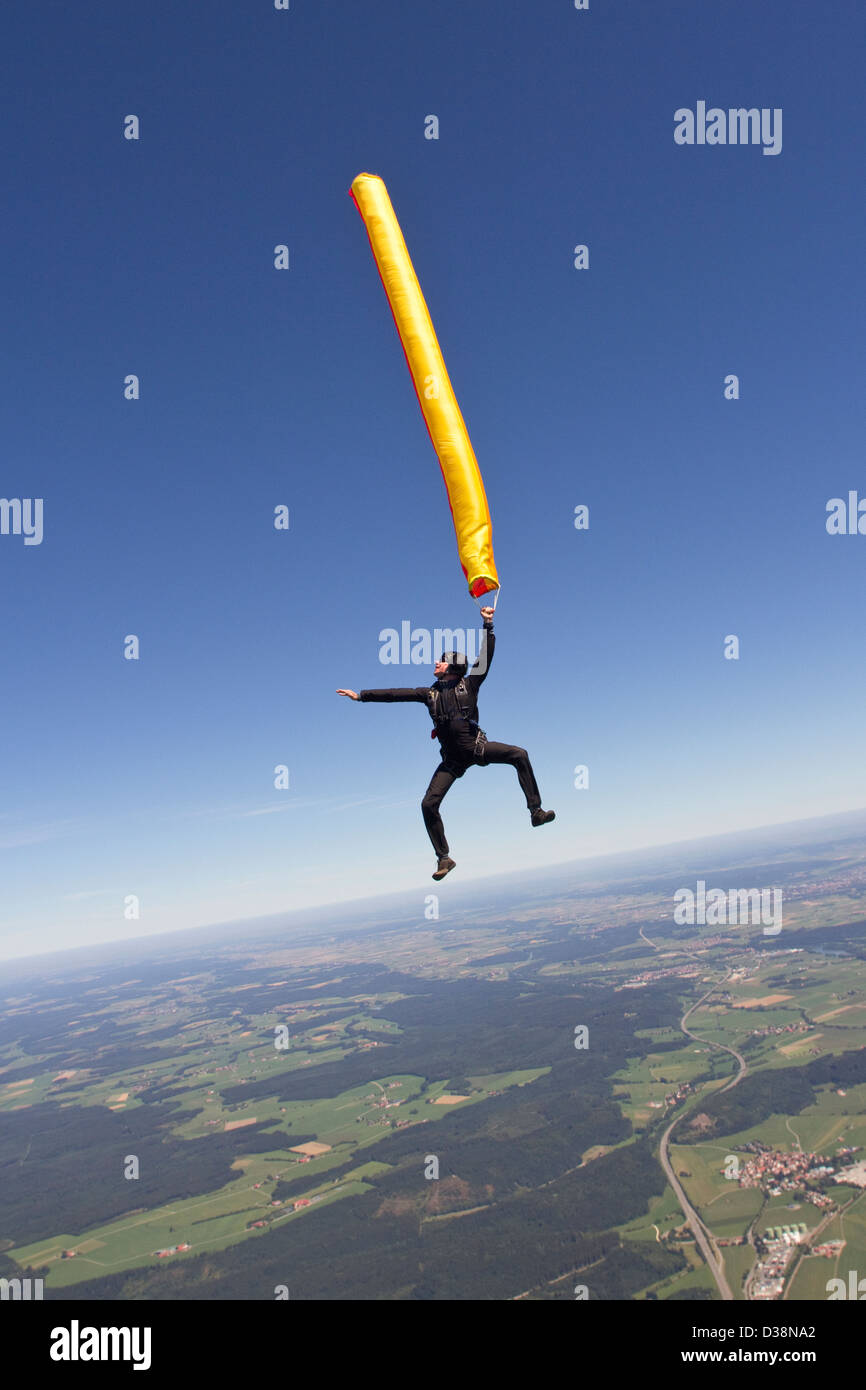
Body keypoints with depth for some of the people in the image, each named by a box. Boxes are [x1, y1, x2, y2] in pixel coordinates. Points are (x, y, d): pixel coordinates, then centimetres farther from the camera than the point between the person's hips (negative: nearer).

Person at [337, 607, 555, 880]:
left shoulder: (469, 684, 1)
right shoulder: (429, 693, 7)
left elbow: (486, 657, -6)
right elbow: (395, 694, 7)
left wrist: (488, 626, -15)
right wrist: (360, 695, 5)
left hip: (478, 746, -2)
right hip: (453, 759, 2)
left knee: (520, 755, -20)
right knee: (428, 804, -7)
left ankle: (536, 812, -11)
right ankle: (444, 858, 8)